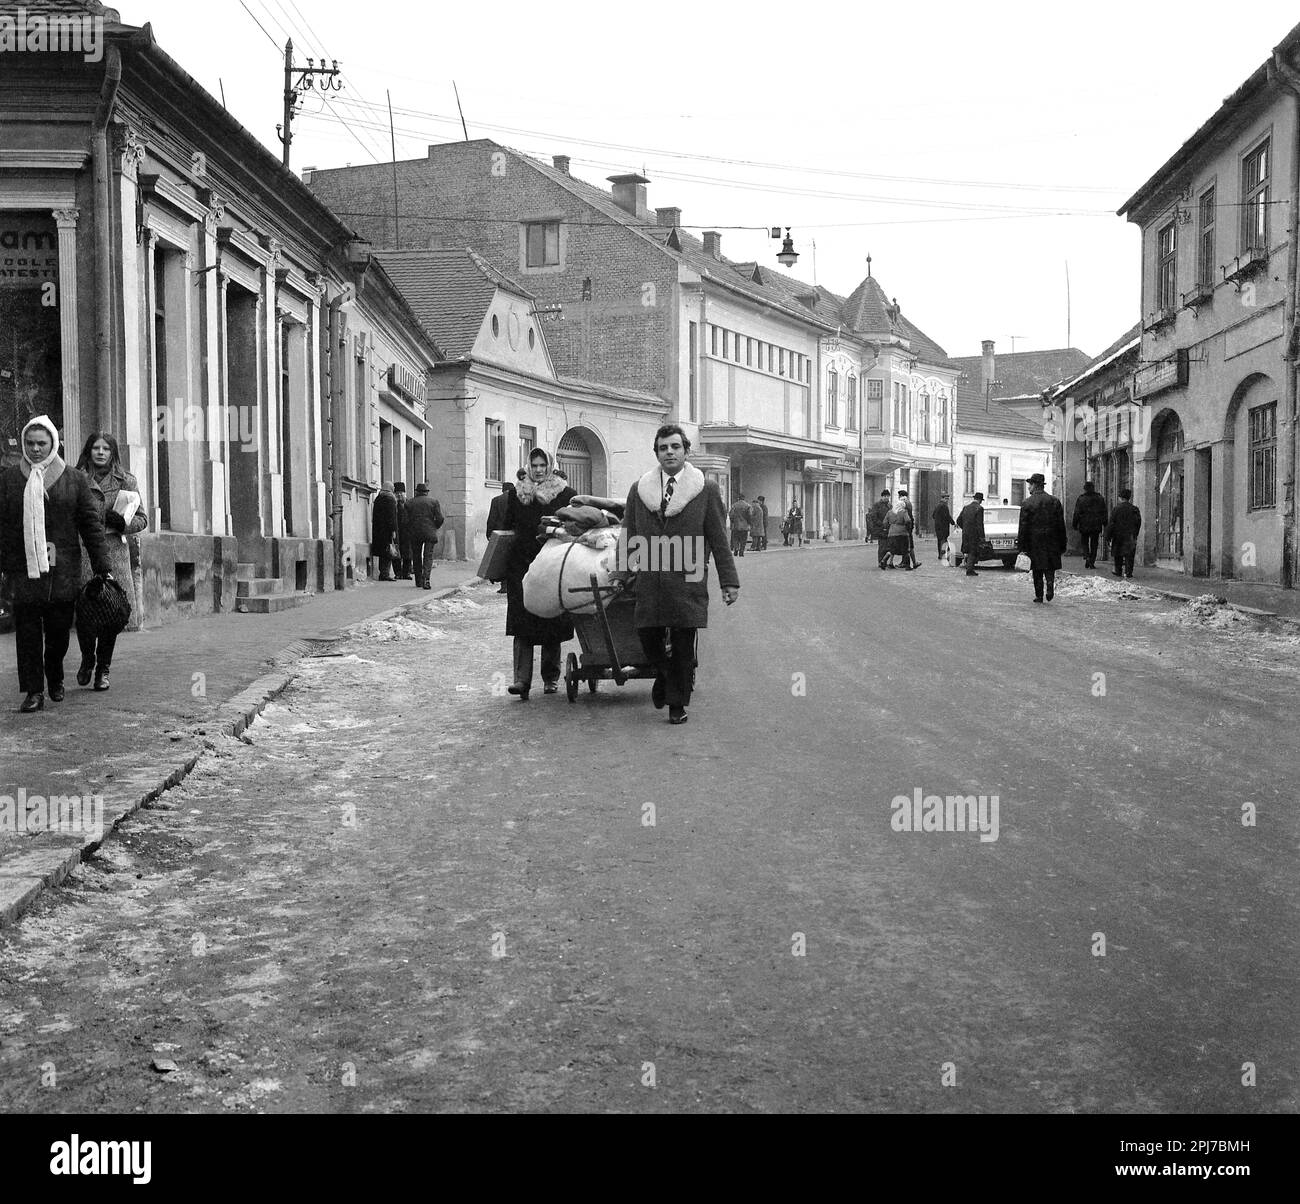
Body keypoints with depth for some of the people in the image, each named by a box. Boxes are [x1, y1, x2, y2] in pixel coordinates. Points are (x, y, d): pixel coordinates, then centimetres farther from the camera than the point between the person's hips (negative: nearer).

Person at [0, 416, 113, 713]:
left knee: (59, 632, 2)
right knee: (27, 632, -2)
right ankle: (33, 691, 3)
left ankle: (55, 680, 26)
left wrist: (102, 566, -1)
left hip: (63, 572, 0)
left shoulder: (75, 480, 7)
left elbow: (91, 524, 5)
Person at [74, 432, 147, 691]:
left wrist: (122, 522, -10)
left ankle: (103, 669, 12)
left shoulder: (126, 481, 9)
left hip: (115, 552, 1)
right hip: (82, 553, 0)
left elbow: (142, 519, 8)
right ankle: (87, 660, 22)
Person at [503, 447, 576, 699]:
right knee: (522, 623, -7)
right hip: (522, 567, 1)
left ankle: (550, 678, 17)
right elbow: (508, 527, 20)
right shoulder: (517, 496, 12)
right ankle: (521, 679, -11)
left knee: (552, 625, 4)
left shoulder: (566, 495, 4)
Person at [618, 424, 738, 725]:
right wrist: (623, 573, 8)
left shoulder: (706, 490, 4)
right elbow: (629, 537, 14)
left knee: (683, 647, 1)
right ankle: (663, 674, 33)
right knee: (648, 638, 2)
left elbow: (719, 539, 3)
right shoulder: (639, 490, 11)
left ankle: (677, 704, 15)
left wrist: (729, 581, 0)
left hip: (688, 583, -2)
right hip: (649, 582, 2)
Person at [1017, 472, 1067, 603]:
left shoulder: (1026, 503, -6)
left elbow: (1023, 526, -8)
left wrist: (1021, 544, -3)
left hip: (1034, 539, -2)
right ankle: (1050, 584, -13)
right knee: (1050, 567, 12)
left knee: (1037, 569, 7)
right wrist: (1062, 544, 10)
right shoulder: (1055, 501, 3)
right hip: (1052, 539, 2)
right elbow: (1061, 525, 5)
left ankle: (1039, 595, 7)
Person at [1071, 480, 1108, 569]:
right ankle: (1092, 562, 6)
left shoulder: (1080, 499, -7)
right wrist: (1104, 525, 11)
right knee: (1094, 544, 9)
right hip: (1096, 525, 2)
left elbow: (1076, 513, -7)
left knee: (1085, 542, 14)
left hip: (1084, 525, -2)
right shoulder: (1100, 498, 3)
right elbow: (1104, 512, 6)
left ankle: (1087, 557, -8)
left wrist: (1074, 525, 1)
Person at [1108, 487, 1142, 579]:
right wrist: (1135, 535, 15)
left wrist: (1109, 537, -3)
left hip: (1118, 535, -1)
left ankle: (1118, 571, 21)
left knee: (1118, 555, 13)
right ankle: (1128, 572, -2)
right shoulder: (1135, 509, 1)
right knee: (1129, 555, 3)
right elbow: (1138, 523, 5)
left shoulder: (1116, 509, -7)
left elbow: (1111, 524, -7)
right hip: (1131, 536, 1)